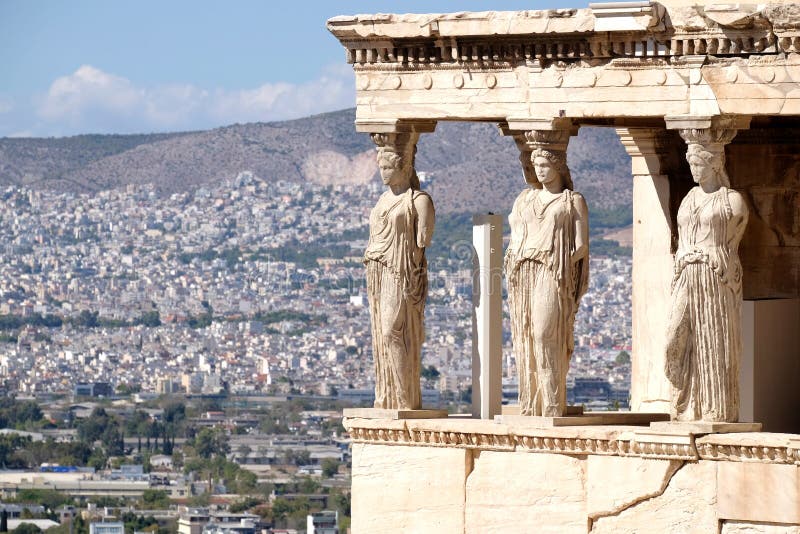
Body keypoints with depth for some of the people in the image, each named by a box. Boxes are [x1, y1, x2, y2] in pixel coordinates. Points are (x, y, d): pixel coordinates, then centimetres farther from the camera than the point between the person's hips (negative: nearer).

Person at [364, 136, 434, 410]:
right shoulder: (385, 199, 18)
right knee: (382, 336, 7)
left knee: (393, 333, -15)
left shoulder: (419, 200, -6)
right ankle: (387, 400, 10)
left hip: (401, 274, -8)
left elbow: (422, 241, -11)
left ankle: (406, 401, -14)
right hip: (378, 275, 8)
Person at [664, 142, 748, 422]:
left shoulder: (733, 201, 0)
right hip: (687, 281, 5)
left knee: (715, 347, -5)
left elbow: (729, 245, 3)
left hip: (717, 283, -5)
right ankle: (687, 412, -1)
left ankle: (717, 413, -2)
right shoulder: (688, 200, 17)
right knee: (678, 345, -5)